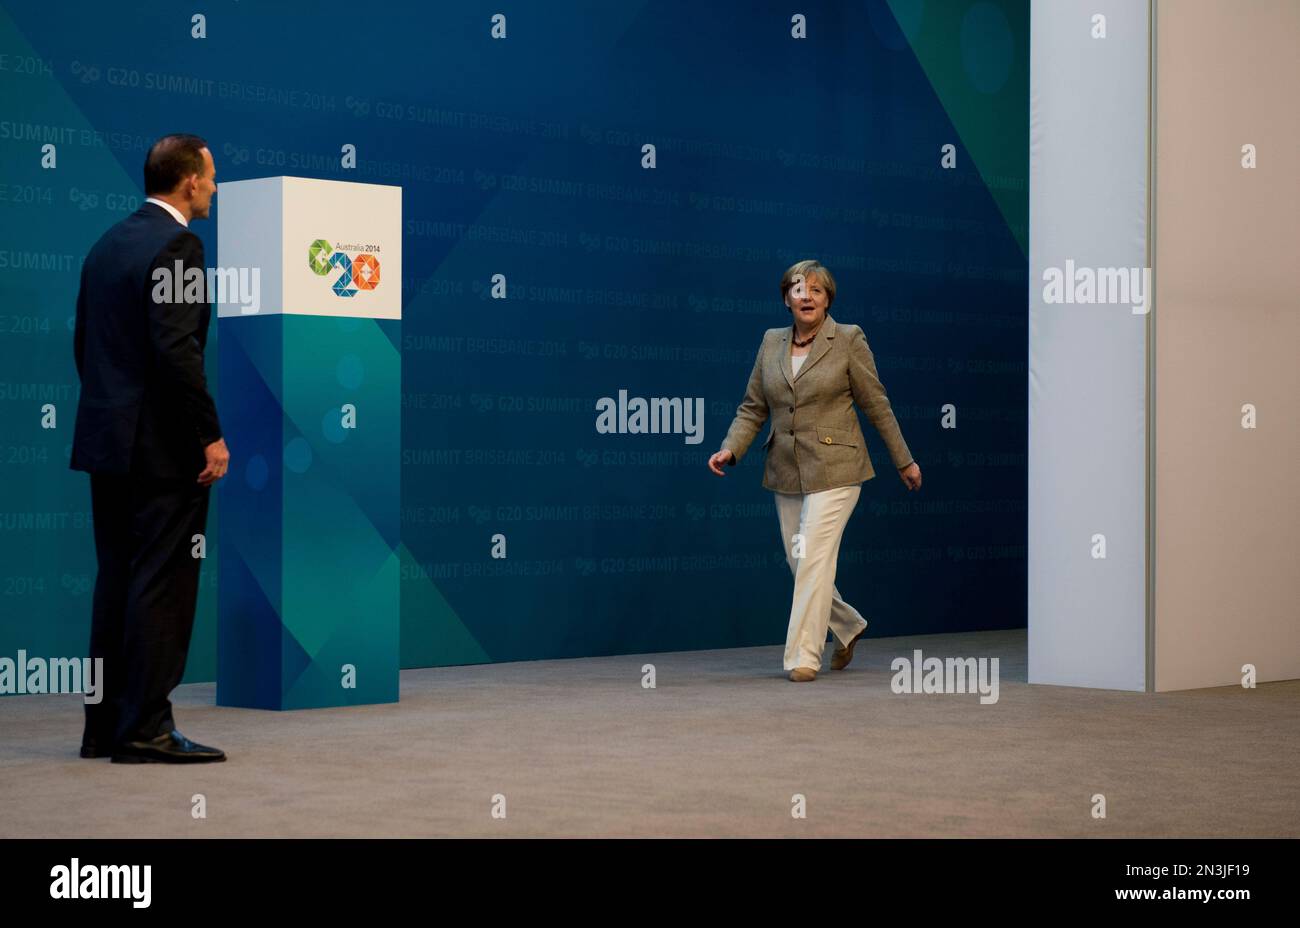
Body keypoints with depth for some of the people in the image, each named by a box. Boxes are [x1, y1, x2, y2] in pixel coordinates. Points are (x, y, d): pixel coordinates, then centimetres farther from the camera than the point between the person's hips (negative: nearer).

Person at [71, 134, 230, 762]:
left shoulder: (108, 244, 14)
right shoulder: (176, 245, -13)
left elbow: (85, 341, 17)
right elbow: (177, 351, -21)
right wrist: (211, 435, -17)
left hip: (108, 440, 9)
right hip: (164, 447, -9)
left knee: (117, 583, 12)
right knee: (162, 586, -5)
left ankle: (104, 726, 15)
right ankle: (146, 729, -3)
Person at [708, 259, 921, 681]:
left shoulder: (849, 340, -4)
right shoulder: (772, 342, 8)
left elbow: (876, 405, 0)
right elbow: (753, 407, 9)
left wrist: (904, 460, 4)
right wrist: (731, 449, -6)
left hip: (833, 468, -5)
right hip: (786, 471, 5)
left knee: (813, 558, -13)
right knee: (799, 563, 10)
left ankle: (803, 656, -9)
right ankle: (849, 627, 34)